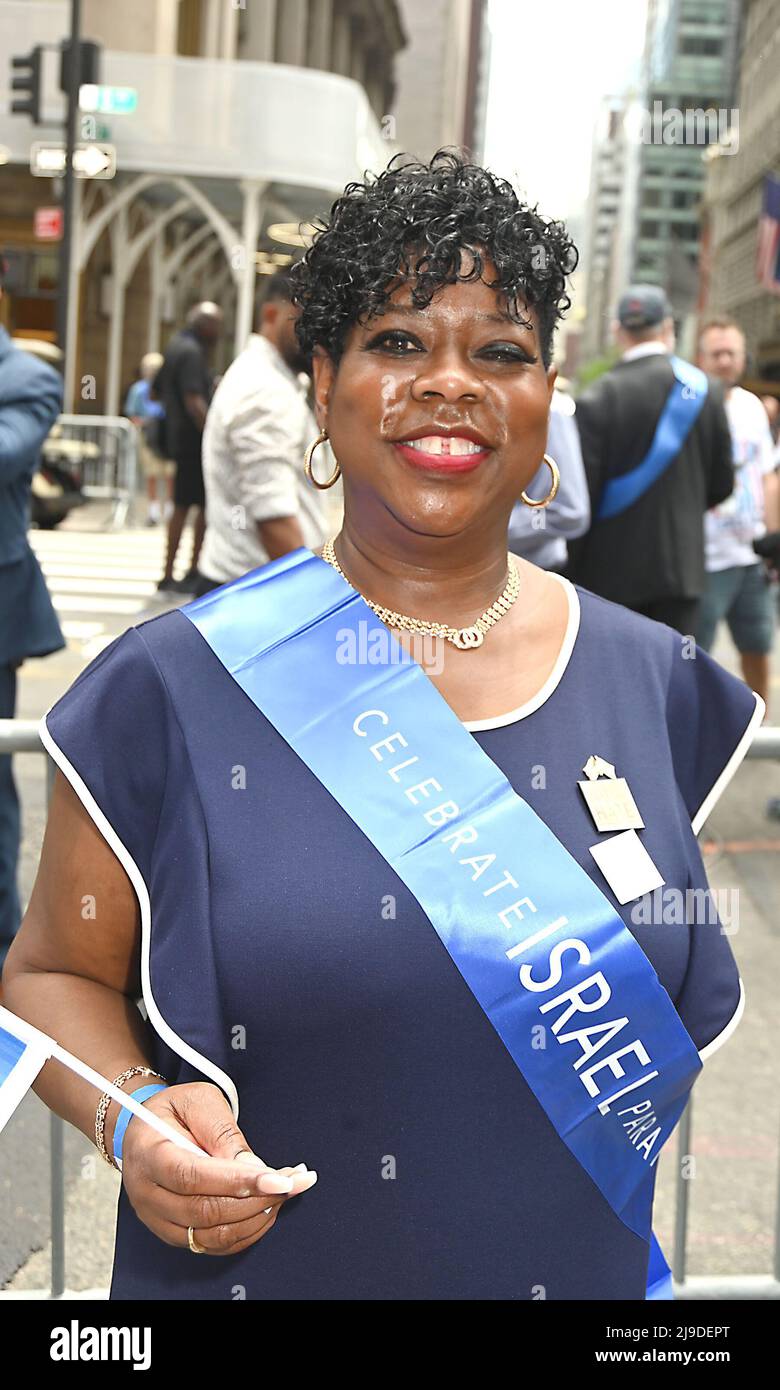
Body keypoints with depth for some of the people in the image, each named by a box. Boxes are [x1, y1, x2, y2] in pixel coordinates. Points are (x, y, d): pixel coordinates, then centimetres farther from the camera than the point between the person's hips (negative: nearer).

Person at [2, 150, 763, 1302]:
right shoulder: (172, 687, -12)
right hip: (250, 1267, -2)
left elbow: (694, 1003, 8)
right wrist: (136, 1118, -20)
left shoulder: (659, 687, -4)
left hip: (585, 1271, 3)